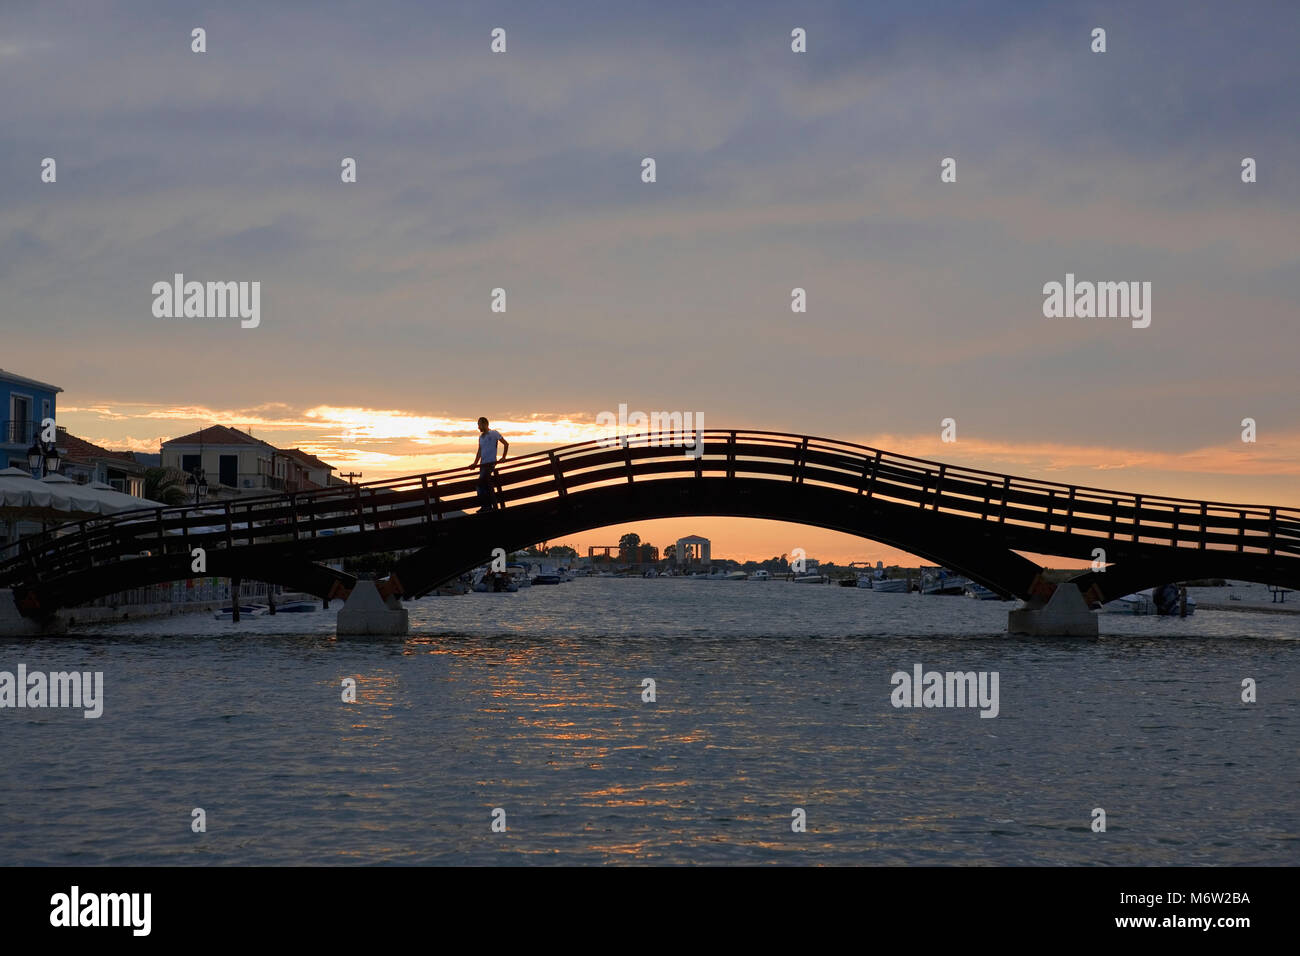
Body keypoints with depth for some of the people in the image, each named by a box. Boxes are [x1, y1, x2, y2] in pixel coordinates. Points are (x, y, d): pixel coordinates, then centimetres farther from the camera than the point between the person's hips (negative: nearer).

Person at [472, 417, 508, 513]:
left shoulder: (494, 433, -2)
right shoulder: (481, 436, 17)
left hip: (490, 462, -7)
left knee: (481, 482, -17)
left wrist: (503, 457, -1)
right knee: (486, 484, 6)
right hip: (483, 463, 7)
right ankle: (488, 506, 9)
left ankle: (485, 505, -16)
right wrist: (475, 464, 11)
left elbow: (506, 444, 2)